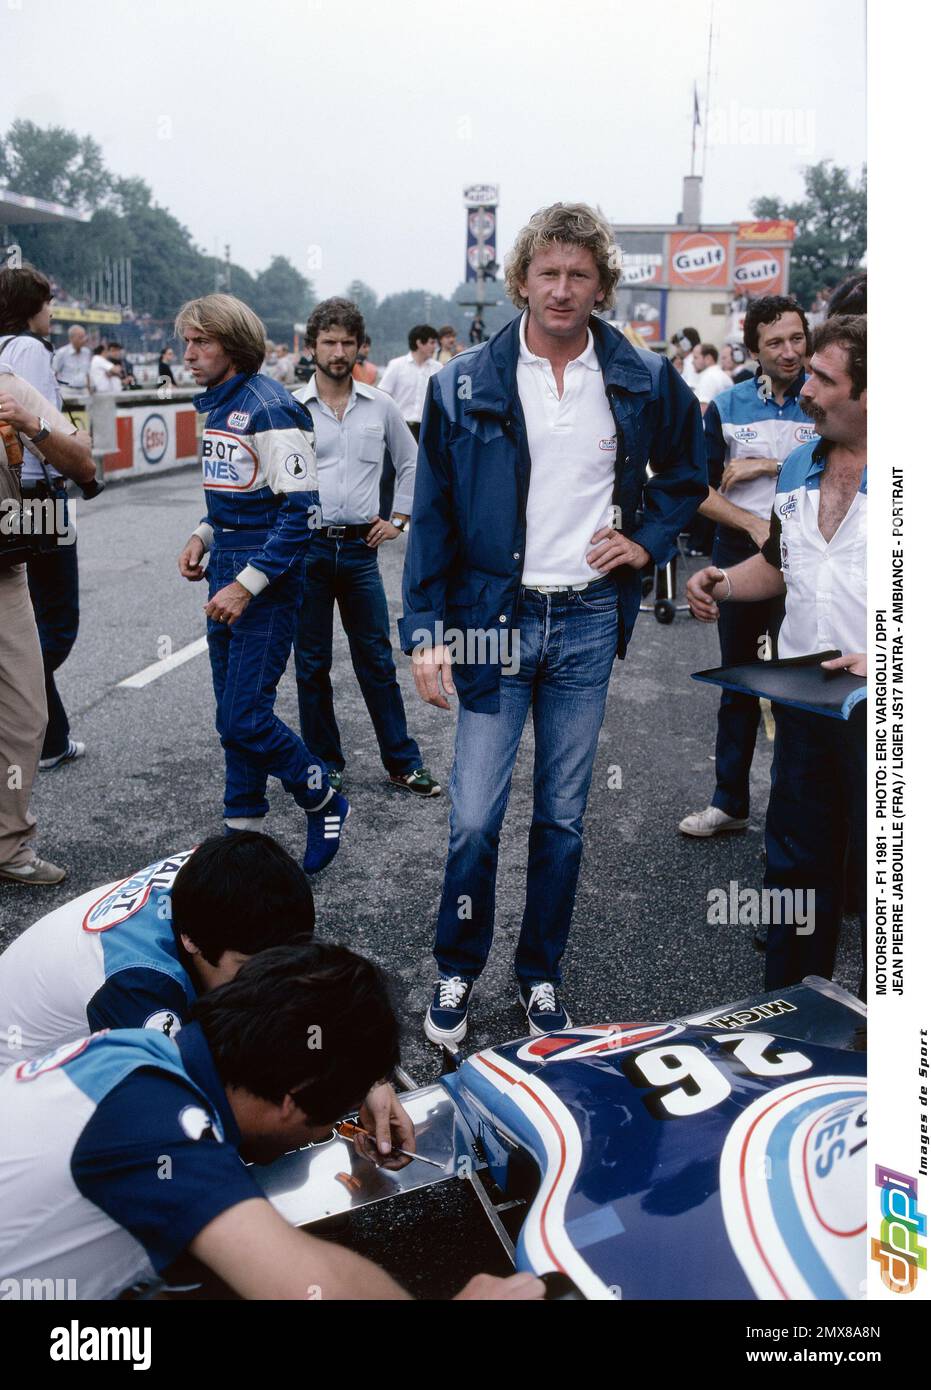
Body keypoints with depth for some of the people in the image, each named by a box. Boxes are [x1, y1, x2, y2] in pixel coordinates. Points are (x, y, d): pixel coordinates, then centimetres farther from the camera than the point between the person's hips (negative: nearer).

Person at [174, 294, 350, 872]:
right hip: (228, 575, 9)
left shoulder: (270, 407, -15)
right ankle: (244, 827, 24)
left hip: (269, 578, -9)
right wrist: (203, 538, 7)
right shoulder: (217, 405, 13)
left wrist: (247, 585, -22)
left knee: (244, 719, -8)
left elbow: (301, 511, -20)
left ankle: (324, 802, 14)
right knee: (233, 715, 12)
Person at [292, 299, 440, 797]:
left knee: (377, 659, 7)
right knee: (311, 663, 7)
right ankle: (325, 764, 20)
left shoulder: (380, 406, 6)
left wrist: (399, 519, 11)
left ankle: (403, 762, 16)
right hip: (306, 547, -1)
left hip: (360, 548, 1)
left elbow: (411, 462, 18)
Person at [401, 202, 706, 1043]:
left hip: (589, 620, 2)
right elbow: (432, 514, 0)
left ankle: (541, 976, 28)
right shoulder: (466, 384, -2)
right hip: (495, 617, -1)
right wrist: (426, 629, -7)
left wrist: (649, 539, 5)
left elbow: (688, 467, 21)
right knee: (475, 818, -2)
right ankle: (458, 972, 22)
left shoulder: (643, 380, 3)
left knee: (563, 817, 10)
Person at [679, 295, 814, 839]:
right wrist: (755, 526, -13)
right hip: (739, 558, 3)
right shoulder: (727, 407, 4)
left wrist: (769, 467, -14)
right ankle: (730, 802, 26)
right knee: (739, 685, 13)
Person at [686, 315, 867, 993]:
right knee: (796, 861, 16)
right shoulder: (798, 467, 7)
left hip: (877, 708, -6)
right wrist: (724, 583, 1)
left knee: (874, 865, 8)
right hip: (802, 701, 6)